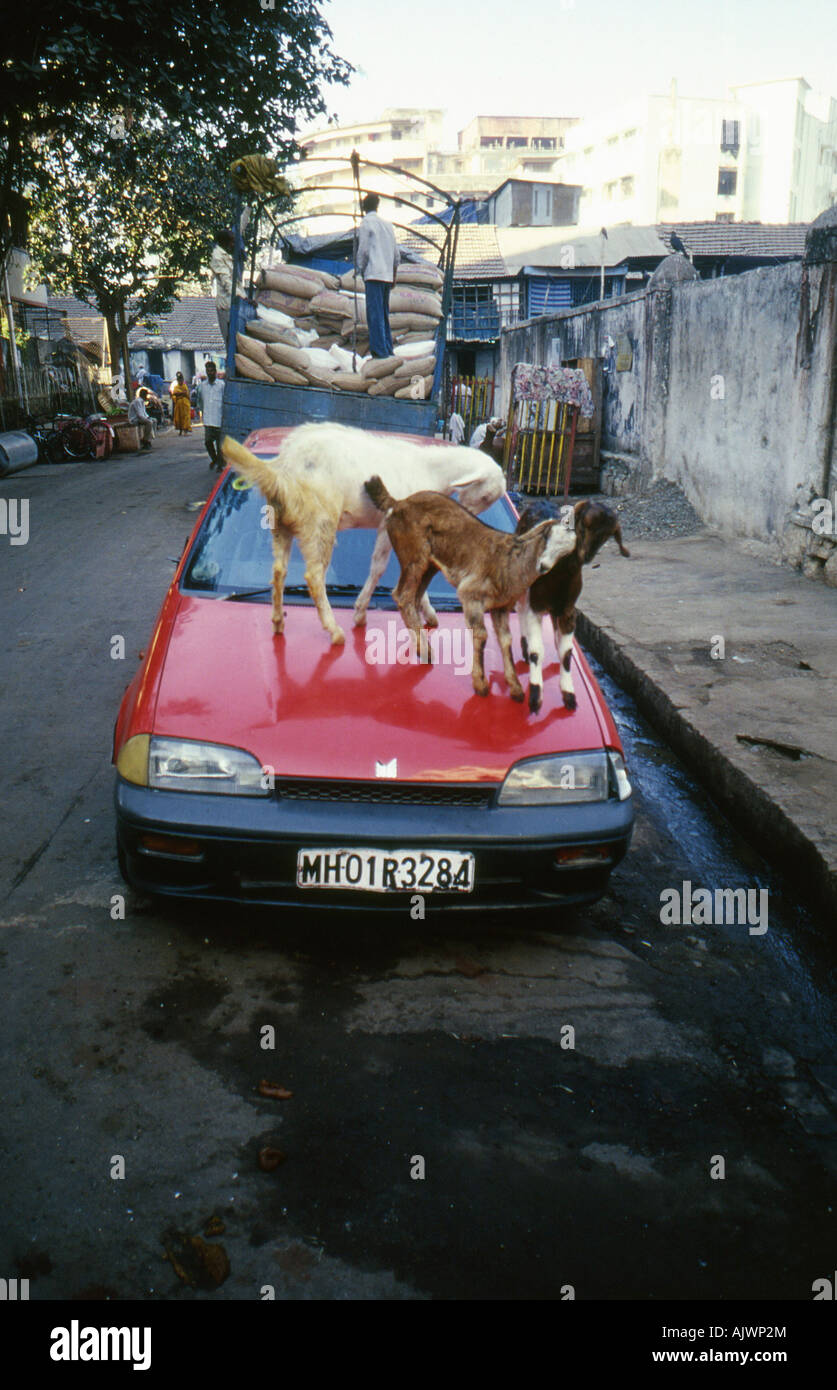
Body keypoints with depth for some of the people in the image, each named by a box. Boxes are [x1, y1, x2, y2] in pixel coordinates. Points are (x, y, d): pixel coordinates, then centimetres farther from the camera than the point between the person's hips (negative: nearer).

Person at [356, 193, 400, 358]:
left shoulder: (366, 224, -2)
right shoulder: (388, 225, 17)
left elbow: (363, 251, -8)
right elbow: (396, 254, 18)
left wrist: (360, 269, 3)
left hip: (373, 274, -7)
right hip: (387, 275, 7)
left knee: (375, 313, -9)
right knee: (384, 313, 13)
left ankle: (379, 349, -15)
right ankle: (388, 349, 12)